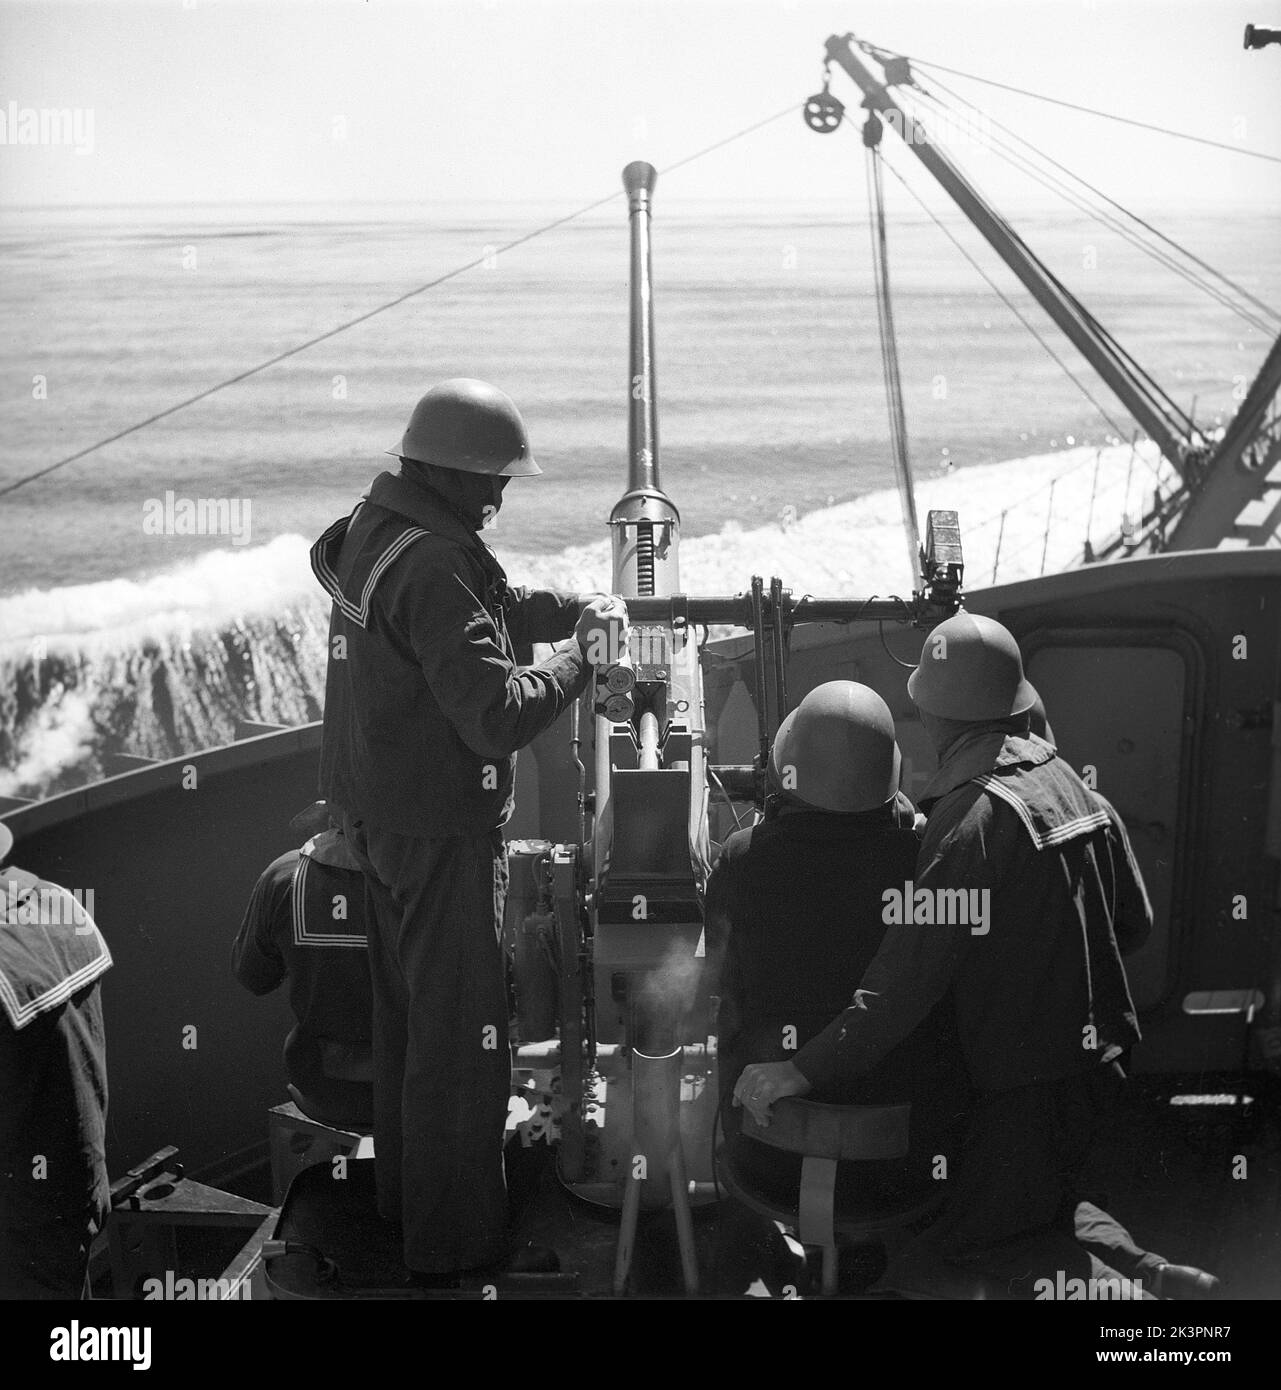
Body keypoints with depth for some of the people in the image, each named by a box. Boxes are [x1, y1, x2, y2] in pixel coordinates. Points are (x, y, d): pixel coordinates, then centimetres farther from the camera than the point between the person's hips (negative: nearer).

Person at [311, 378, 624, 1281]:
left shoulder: (373, 531, 6)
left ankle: (403, 1189, 40)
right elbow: (498, 715, -29)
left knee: (406, 1009, 23)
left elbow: (491, 605, 16)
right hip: (443, 833, -10)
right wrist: (580, 659, -14)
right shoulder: (433, 570, -25)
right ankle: (455, 1240, 15)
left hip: (381, 819, 10)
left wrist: (573, 610, 0)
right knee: (461, 1034, 2)